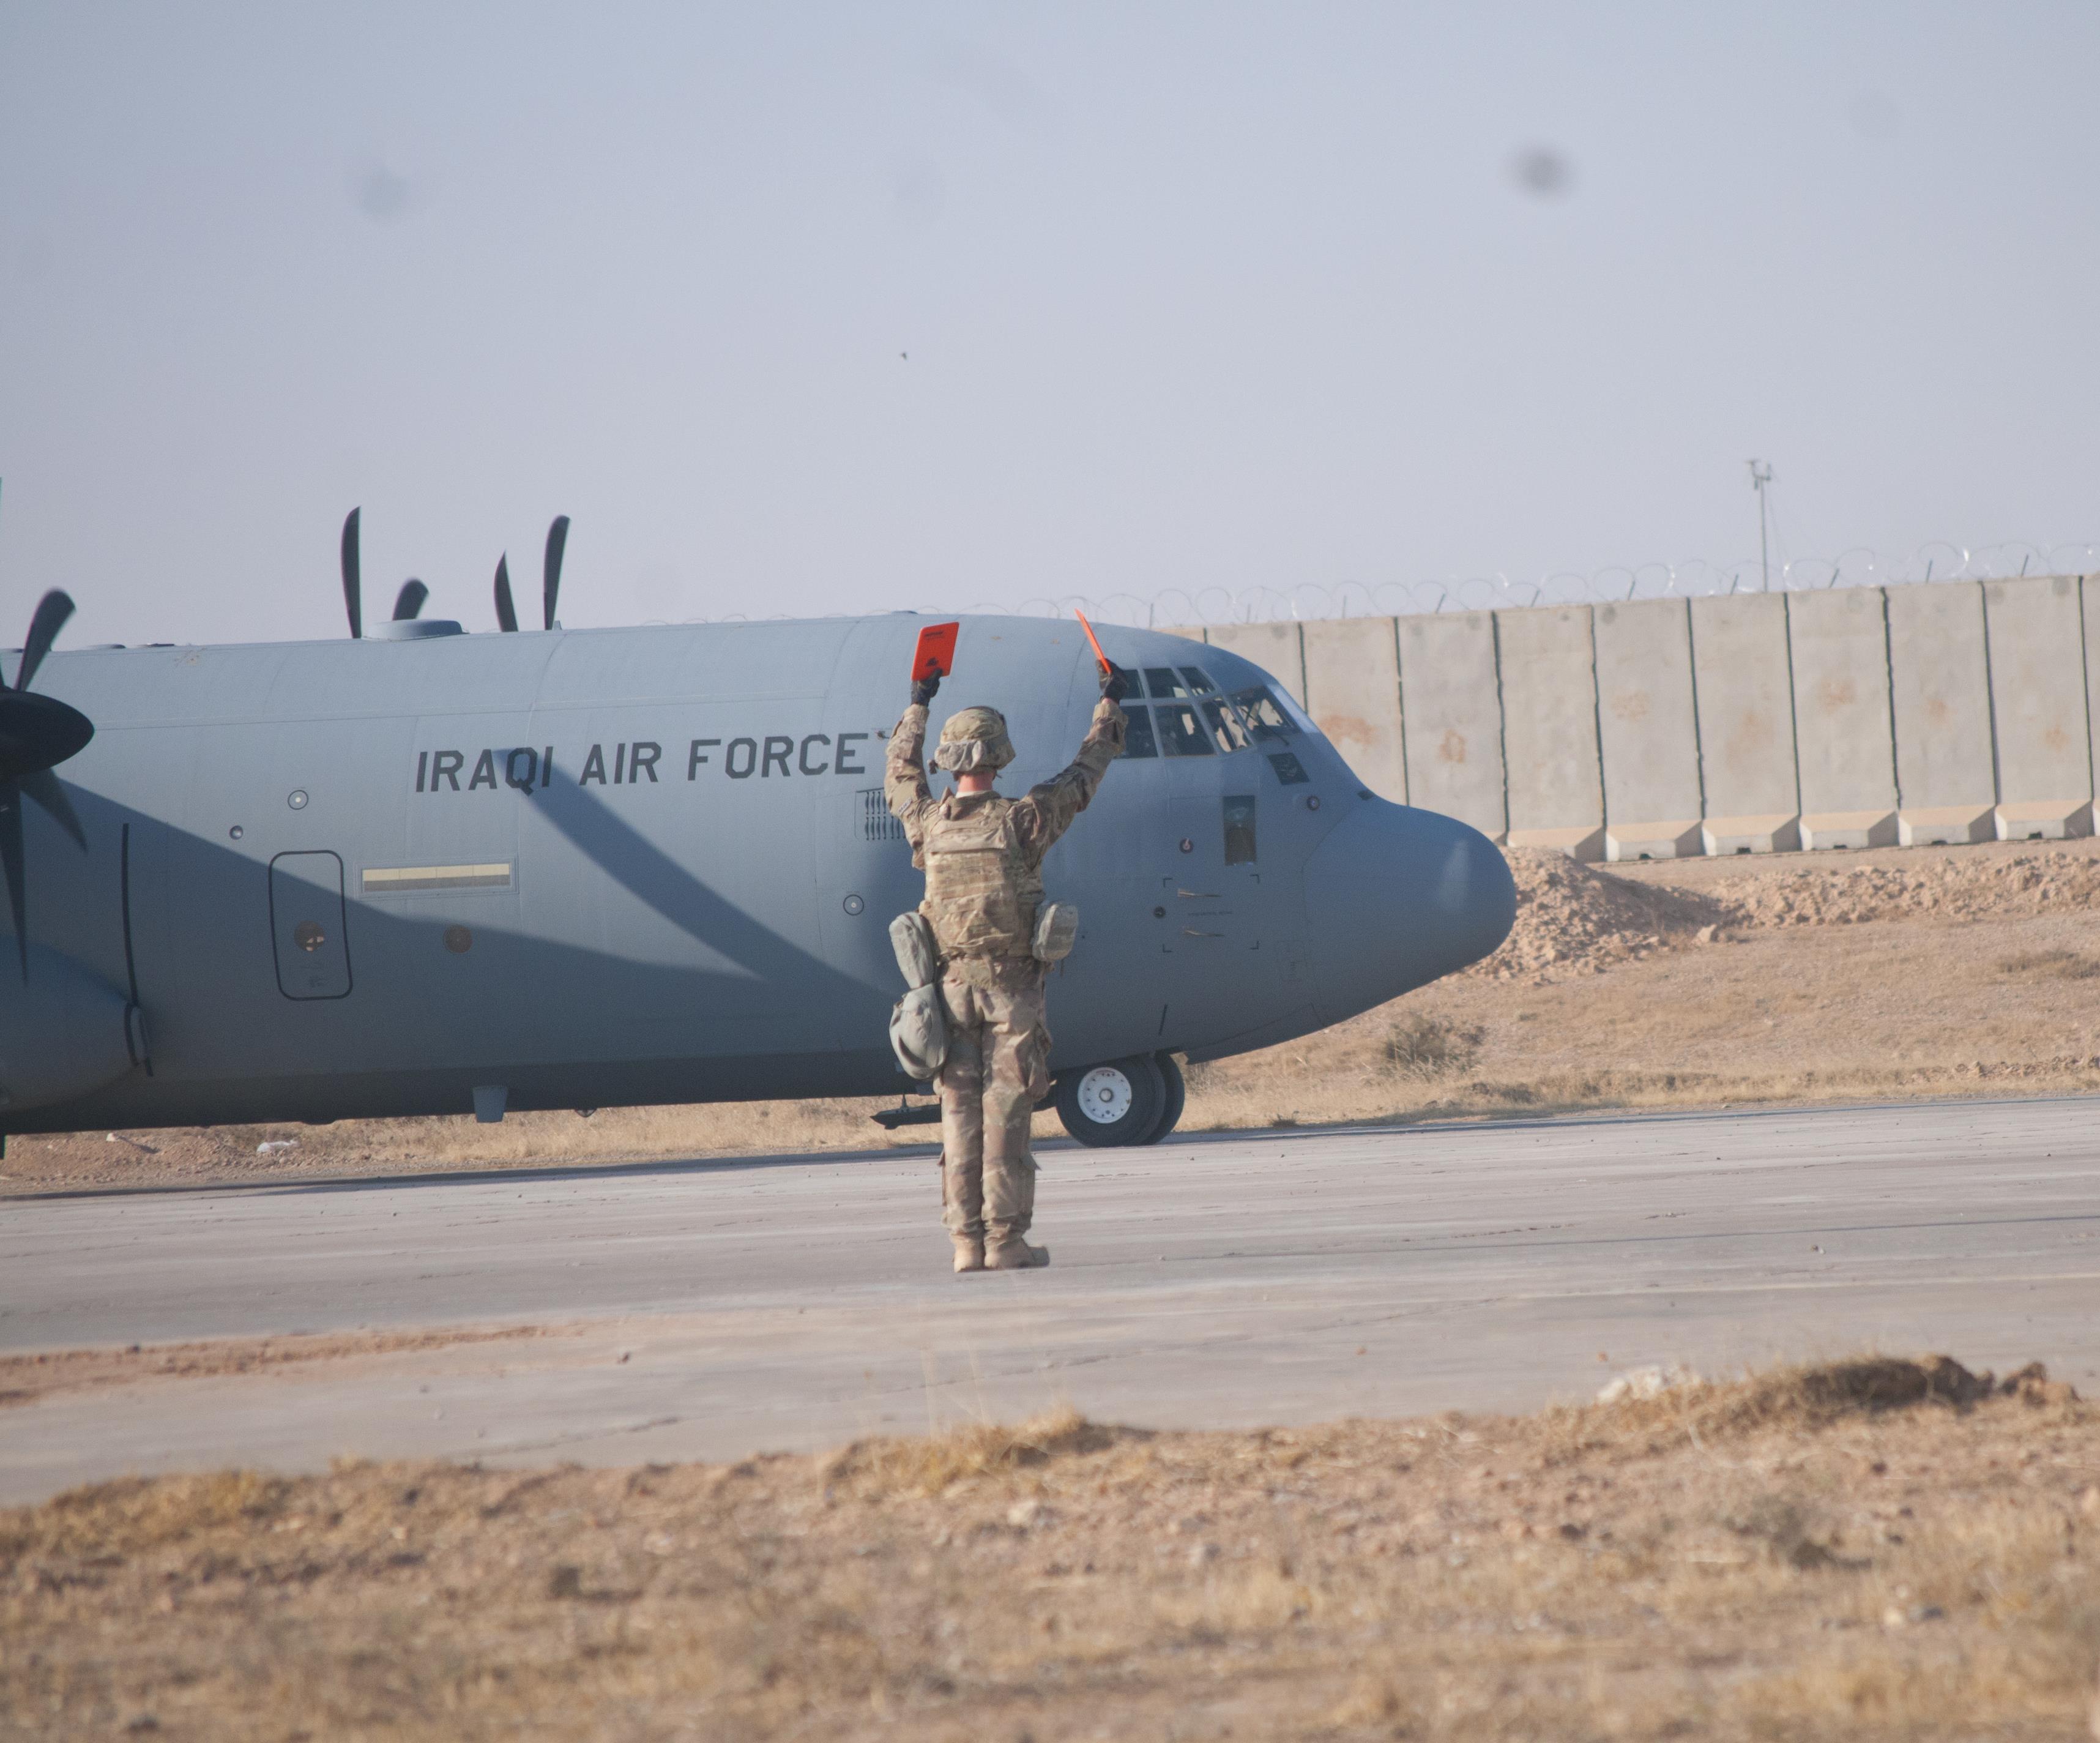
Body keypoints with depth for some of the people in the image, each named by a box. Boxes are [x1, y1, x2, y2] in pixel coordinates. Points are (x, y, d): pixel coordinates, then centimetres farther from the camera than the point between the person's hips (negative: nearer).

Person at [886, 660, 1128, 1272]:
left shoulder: (929, 825, 0)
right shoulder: (1021, 820, -10)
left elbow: (900, 777, 23)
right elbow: (1083, 776, 5)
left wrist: (919, 705, 37)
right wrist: (1110, 704, 19)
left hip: (953, 987, 3)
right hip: (1010, 988, -3)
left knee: (960, 1113, 4)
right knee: (1006, 1112, -4)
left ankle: (968, 1242, 2)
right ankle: (1005, 1239, -5)